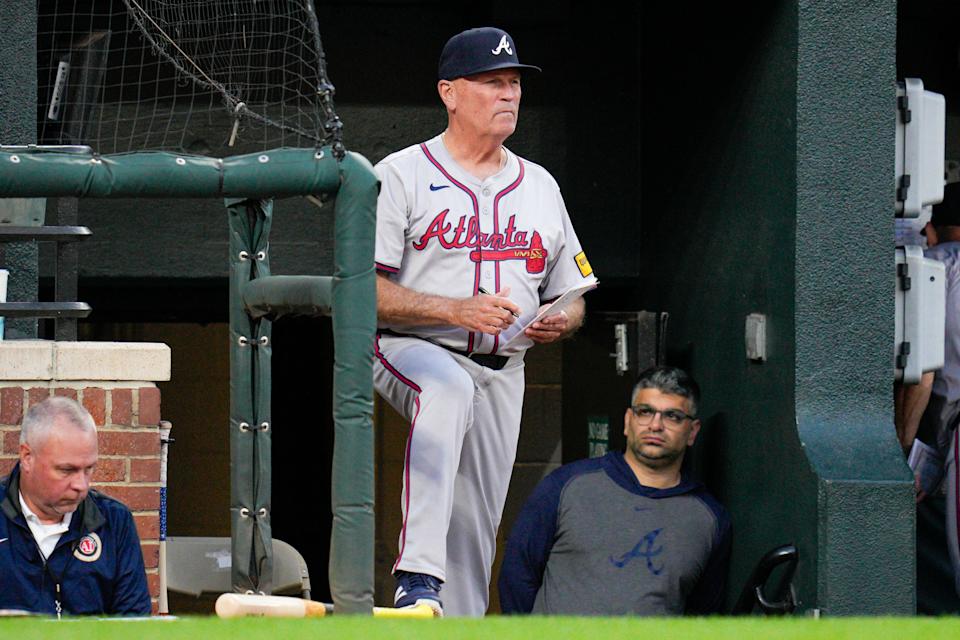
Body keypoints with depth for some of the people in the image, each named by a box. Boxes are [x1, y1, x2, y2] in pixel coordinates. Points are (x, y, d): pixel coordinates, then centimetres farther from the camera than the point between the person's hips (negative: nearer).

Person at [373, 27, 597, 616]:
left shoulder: (540, 187, 16)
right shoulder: (401, 176, -2)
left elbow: (573, 297, 20)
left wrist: (562, 322, -5)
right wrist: (455, 310, -21)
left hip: (502, 374, 6)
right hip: (410, 350, -6)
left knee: (475, 533, 2)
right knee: (449, 390, -39)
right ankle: (418, 579, -47)